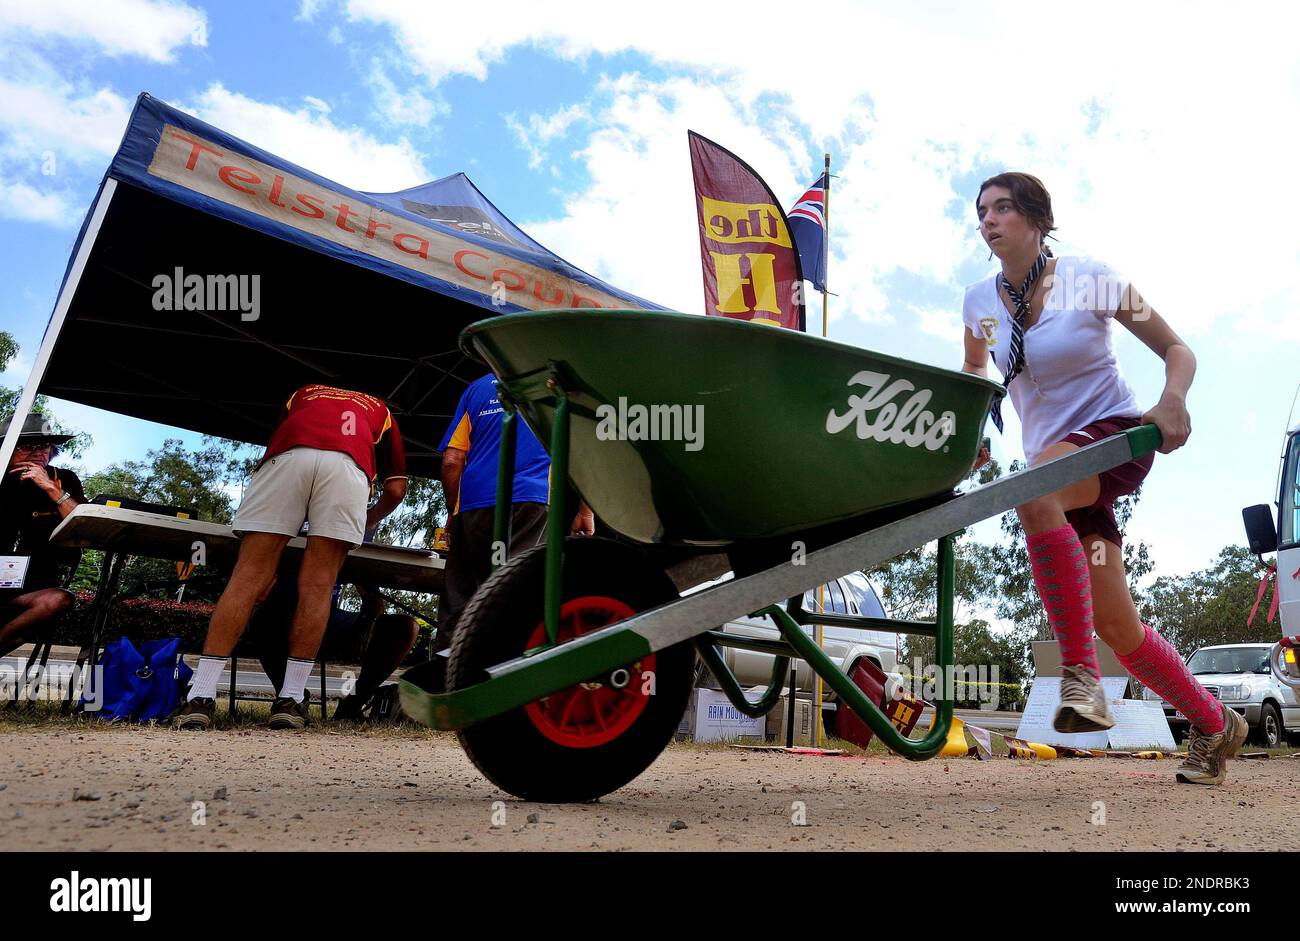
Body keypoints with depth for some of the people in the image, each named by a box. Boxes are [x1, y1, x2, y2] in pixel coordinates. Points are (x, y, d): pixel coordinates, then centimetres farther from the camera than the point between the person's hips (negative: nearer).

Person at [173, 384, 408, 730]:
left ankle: (201, 696, -5)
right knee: (317, 586, 3)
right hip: (349, 463, -1)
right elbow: (396, 489, 29)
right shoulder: (380, 410, 38)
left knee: (248, 578, 0)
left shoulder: (303, 393, 43)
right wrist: (368, 521, 48)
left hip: (287, 455, 1)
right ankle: (290, 700, 1)